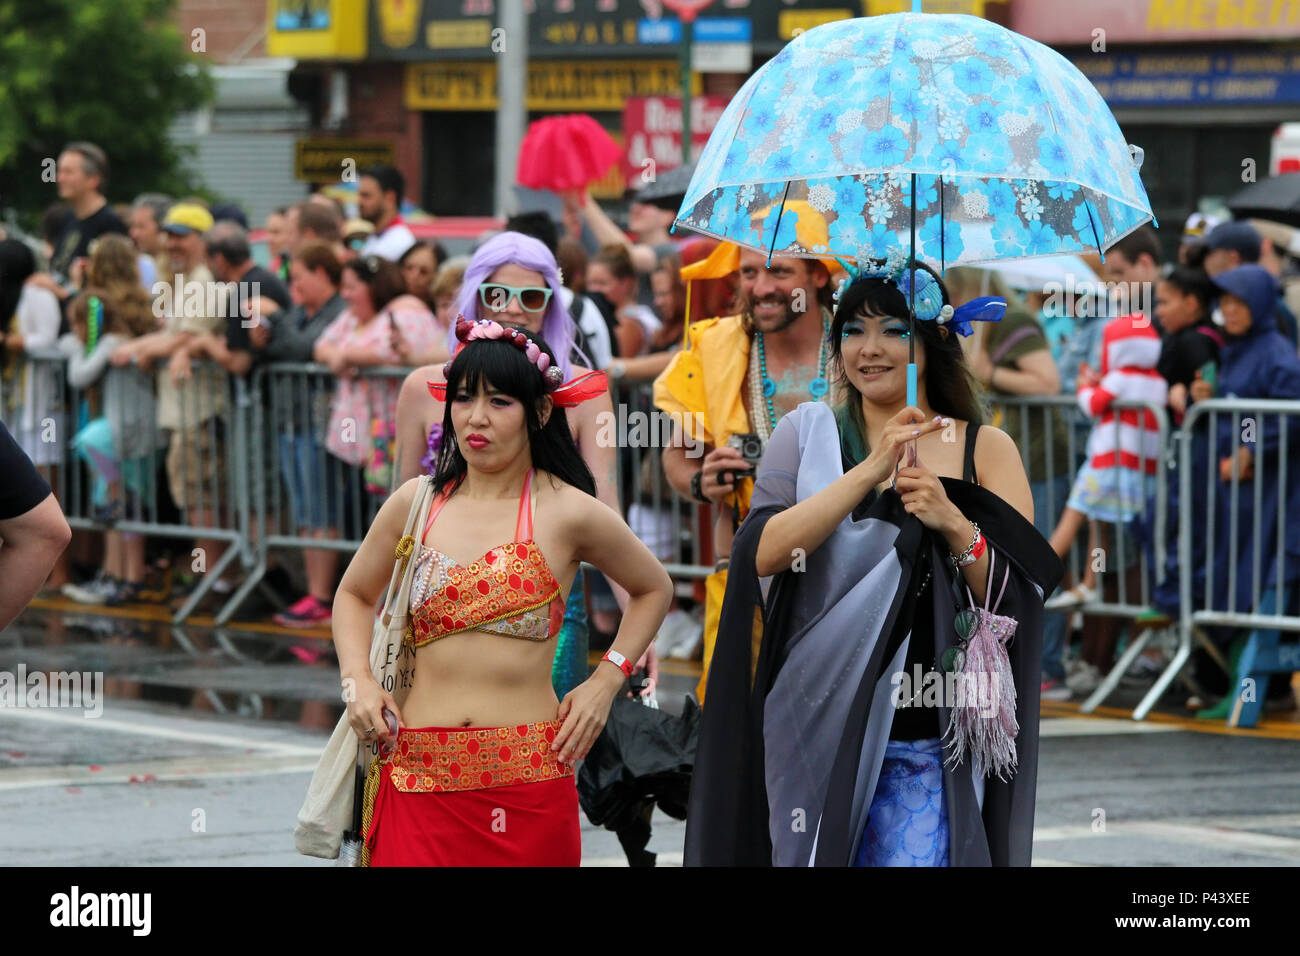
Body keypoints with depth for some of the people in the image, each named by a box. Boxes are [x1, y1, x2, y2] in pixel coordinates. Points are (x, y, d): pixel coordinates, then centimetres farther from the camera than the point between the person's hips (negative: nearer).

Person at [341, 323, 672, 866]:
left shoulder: (569, 515, 0)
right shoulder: (417, 504, 8)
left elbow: (653, 588, 17)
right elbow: (355, 594, 23)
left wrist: (605, 681, 6)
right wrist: (358, 682, 7)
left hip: (527, 777, -1)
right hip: (418, 776, 1)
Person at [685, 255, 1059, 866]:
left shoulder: (985, 450, 5)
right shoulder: (807, 433, 7)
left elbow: (1019, 602, -1)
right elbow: (762, 555, -9)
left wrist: (956, 527, -18)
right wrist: (869, 472, -17)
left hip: (930, 742, -1)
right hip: (818, 729, 1)